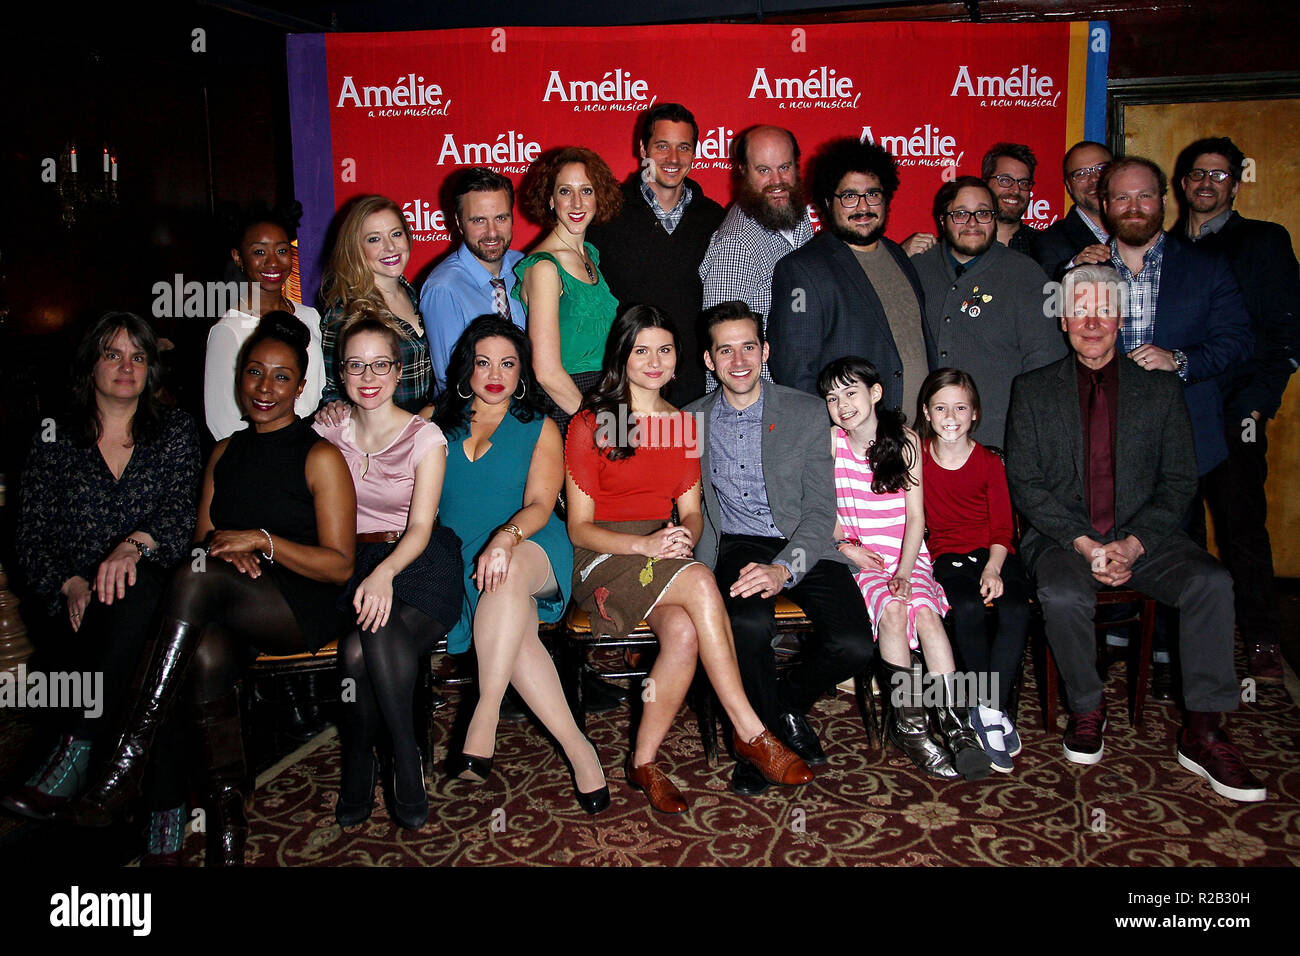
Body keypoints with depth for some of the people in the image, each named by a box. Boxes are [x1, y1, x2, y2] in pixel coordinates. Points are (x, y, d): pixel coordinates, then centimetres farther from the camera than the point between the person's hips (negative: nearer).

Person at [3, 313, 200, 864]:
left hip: (153, 594, 0)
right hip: (78, 606, 1)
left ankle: (77, 748, -34)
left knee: (141, 585, -39)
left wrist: (135, 544, -27)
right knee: (154, 664, -33)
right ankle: (166, 824, -32)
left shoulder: (176, 432, 12)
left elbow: (181, 513, -5)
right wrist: (71, 585, -12)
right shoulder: (54, 440, 14)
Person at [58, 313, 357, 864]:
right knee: (207, 654, -31)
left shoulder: (320, 457, 0)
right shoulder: (226, 453, 19)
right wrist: (226, 548, -5)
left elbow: (340, 566, -5)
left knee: (197, 581, -32)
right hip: (231, 611, 4)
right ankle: (225, 814, -21)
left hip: (303, 610, -4)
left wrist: (263, 541, -16)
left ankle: (123, 767, -30)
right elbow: (202, 538, 19)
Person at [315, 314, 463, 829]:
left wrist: (385, 573, -28)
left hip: (415, 564, -2)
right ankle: (406, 762, -11)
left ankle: (359, 765, -7)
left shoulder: (424, 437, -1)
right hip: (350, 563, 2)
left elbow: (421, 526, -9)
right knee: (360, 647, -30)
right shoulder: (328, 433, 9)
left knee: (362, 650, -30)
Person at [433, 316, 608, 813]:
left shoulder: (540, 429, 15)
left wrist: (506, 537, -20)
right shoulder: (435, 423, 20)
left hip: (530, 546, -1)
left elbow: (539, 505, 1)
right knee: (516, 631, -29)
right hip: (460, 556, 1)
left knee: (509, 575, -38)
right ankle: (577, 747, -25)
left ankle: (482, 724, -37)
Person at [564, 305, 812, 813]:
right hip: (605, 558, -4)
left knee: (684, 630, -31)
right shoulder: (589, 425, 2)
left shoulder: (684, 425, 18)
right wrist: (644, 545, -19)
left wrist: (684, 537, -11)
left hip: (667, 552, 4)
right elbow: (579, 527, -2)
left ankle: (644, 762, -16)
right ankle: (751, 733, -27)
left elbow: (691, 512, 15)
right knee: (700, 582, -33)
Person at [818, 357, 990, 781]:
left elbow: (915, 515, -2)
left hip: (907, 555, 1)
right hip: (858, 557, 0)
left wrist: (904, 572, -14)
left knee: (925, 610, -28)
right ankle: (909, 723, -21)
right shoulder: (831, 441, 1)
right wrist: (847, 546, -9)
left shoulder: (905, 441, 1)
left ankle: (954, 724, -25)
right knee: (892, 609, -29)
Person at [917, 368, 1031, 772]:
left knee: (1016, 609, -29)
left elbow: (1002, 527, 4)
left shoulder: (990, 463, 6)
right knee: (968, 608, -32)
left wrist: (993, 569, -13)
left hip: (992, 553, 1)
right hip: (946, 554, -1)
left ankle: (987, 709, -19)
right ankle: (992, 711, -18)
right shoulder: (917, 456, 6)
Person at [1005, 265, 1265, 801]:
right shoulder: (1033, 390, 7)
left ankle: (1201, 734, -15)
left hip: (1142, 538, 2)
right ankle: (1087, 711, -6)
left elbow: (1179, 481, 4)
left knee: (1211, 582, -26)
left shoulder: (1162, 389, 9)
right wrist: (1085, 544, -13)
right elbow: (1025, 484, 0)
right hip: (1061, 538, -1)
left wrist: (1132, 544, -12)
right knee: (1062, 596, -33)